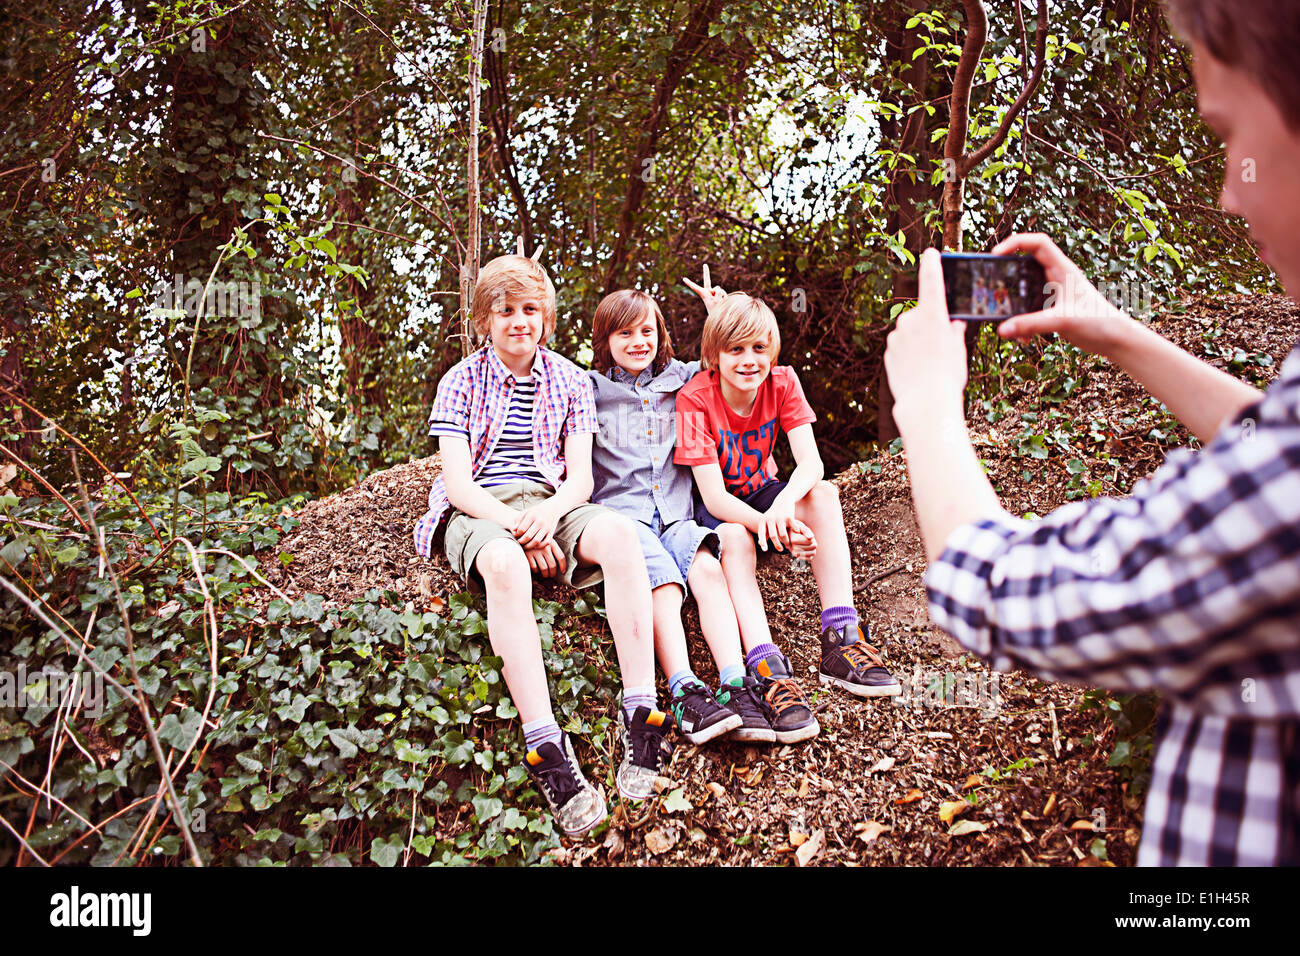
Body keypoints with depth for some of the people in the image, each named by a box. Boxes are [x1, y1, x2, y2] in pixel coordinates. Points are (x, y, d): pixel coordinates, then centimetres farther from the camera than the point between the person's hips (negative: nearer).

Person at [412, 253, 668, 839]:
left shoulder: (570, 381, 13)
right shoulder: (461, 382, 6)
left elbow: (581, 478, 5)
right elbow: (458, 482, -4)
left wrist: (550, 512, -18)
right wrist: (517, 528, -19)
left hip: (551, 504, 3)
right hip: (480, 510, -2)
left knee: (619, 532, -32)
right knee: (505, 565, -39)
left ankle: (640, 713, -36)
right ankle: (544, 745, -48)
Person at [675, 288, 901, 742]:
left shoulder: (782, 382, -12)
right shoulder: (695, 398, -24)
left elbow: (810, 462, -22)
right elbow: (714, 497, -29)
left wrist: (783, 505, -45)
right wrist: (774, 528, -47)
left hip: (760, 491, 4)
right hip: (713, 511, -4)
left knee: (824, 494, -25)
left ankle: (841, 639, -31)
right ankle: (768, 670, -48)